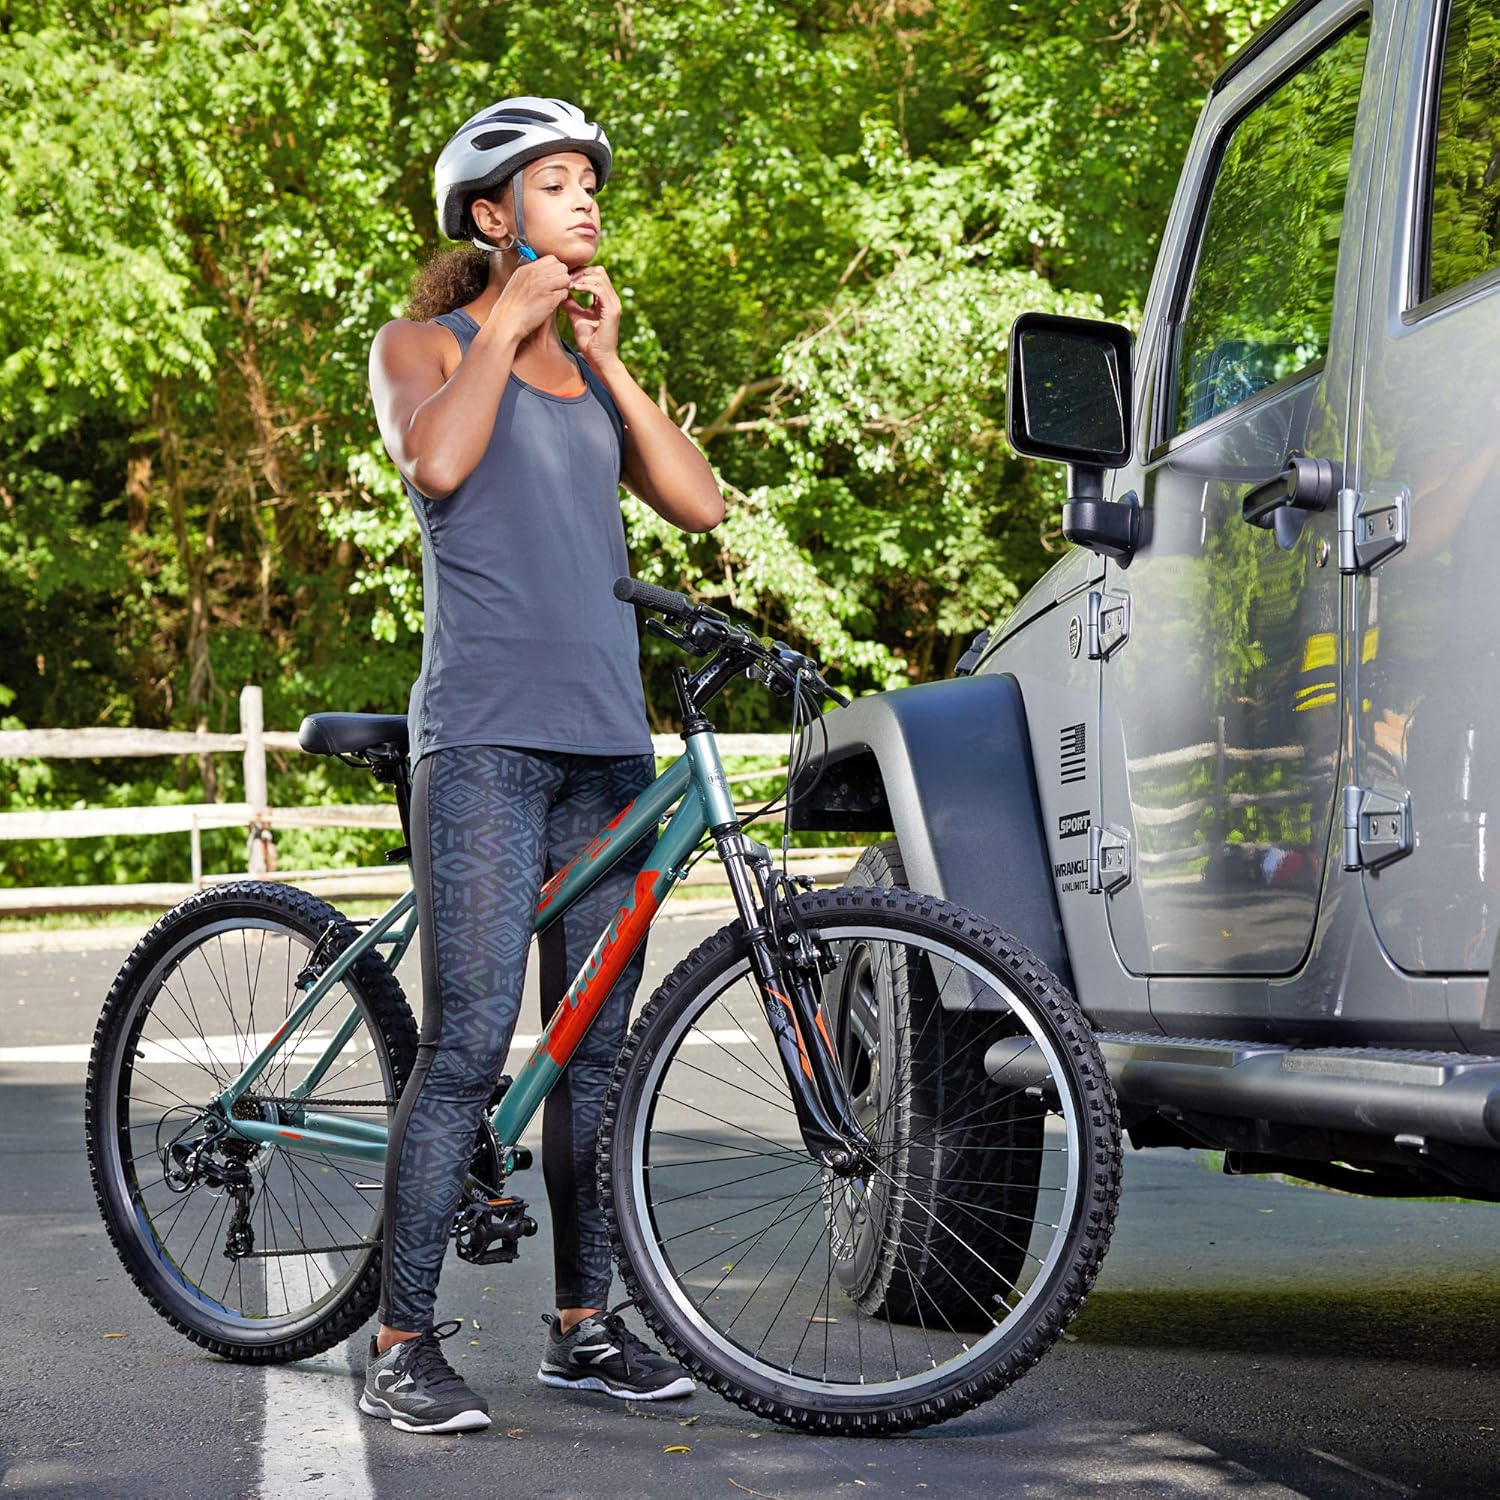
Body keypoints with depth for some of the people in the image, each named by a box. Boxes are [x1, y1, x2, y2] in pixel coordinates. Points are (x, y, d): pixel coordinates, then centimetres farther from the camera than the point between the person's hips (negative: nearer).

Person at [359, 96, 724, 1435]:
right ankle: (403, 1347, -7)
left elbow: (700, 503, 8)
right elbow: (436, 461, -16)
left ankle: (584, 1324, 15)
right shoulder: (423, 345, 7)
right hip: (486, 729, -6)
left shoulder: (590, 372, 22)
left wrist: (606, 360, 6)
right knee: (470, 1044, -12)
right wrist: (508, 323, -5)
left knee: (598, 1047, 6)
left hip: (607, 734, 6)